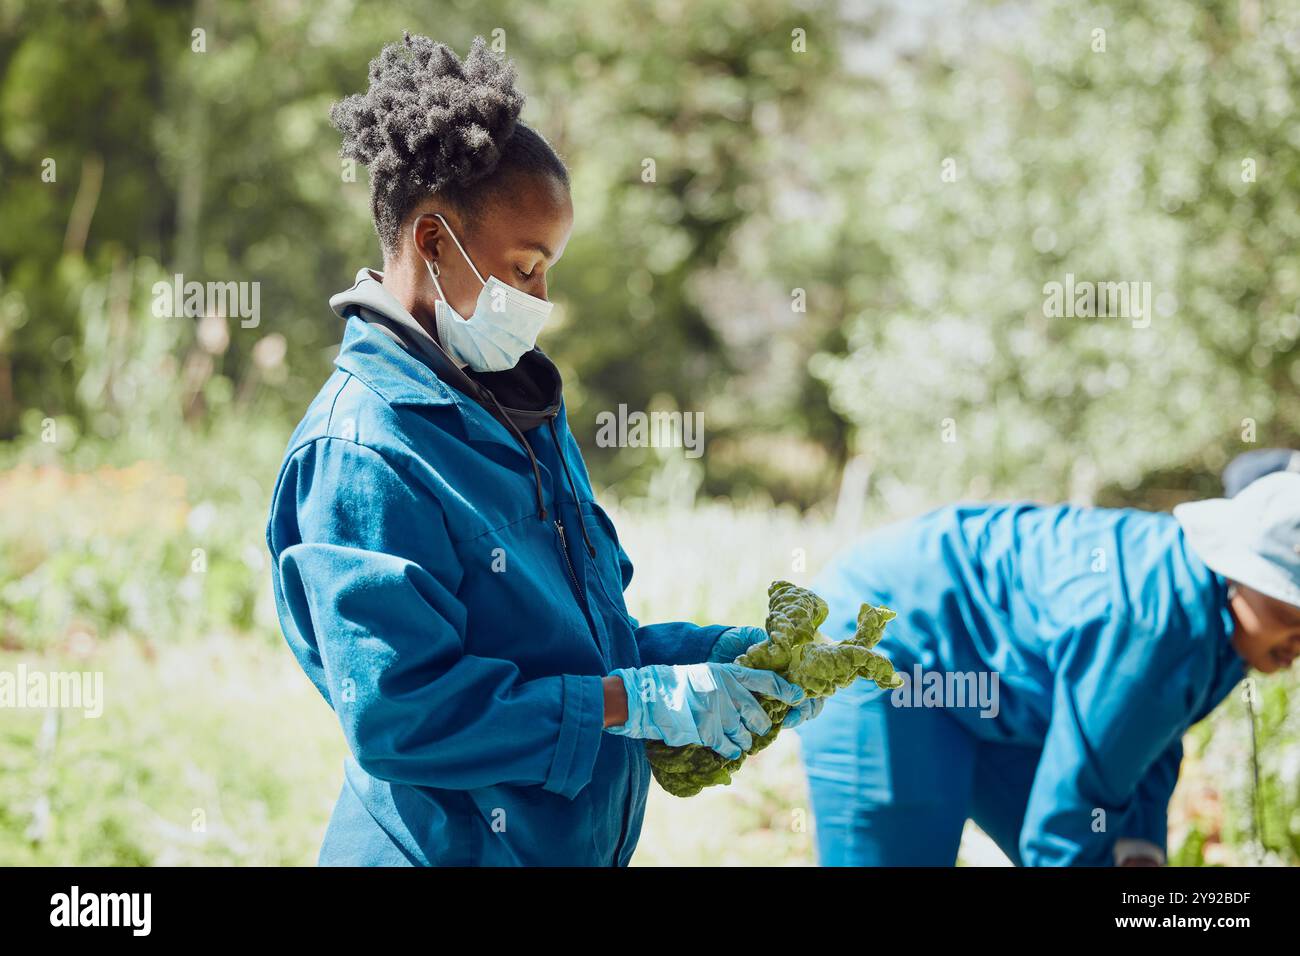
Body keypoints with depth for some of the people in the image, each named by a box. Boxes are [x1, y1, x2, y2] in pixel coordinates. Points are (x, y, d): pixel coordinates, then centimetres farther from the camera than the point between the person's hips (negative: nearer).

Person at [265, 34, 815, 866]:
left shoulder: (525, 409, 9)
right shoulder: (357, 455, -19)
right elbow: (397, 712, -25)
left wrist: (717, 651, -1)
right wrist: (640, 701, -23)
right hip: (448, 848, -8)